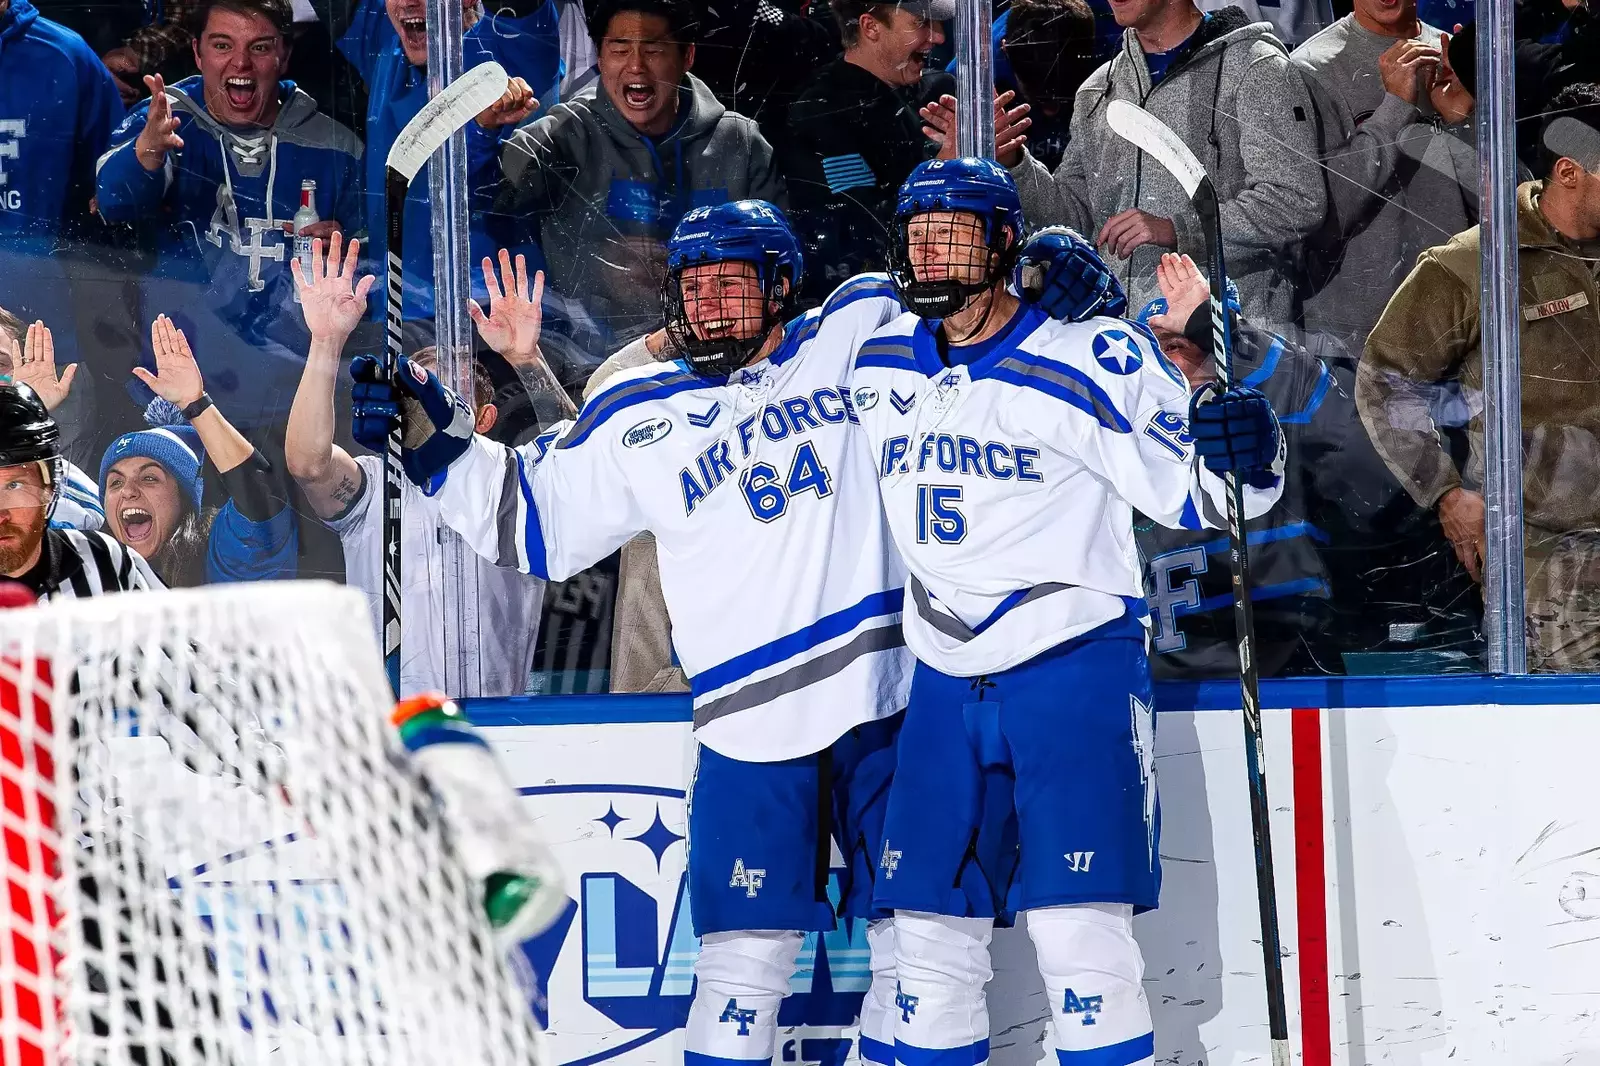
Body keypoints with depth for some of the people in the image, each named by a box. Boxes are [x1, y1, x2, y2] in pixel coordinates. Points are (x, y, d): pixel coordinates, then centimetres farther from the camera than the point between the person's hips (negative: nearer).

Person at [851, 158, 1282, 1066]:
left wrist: (1242, 453, -30)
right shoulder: (882, 365, 7)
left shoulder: (1089, 360, -11)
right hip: (945, 683, 6)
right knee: (930, 937, 8)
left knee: (1078, 931, -13)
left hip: (1075, 668, -6)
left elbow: (1193, 492, -12)